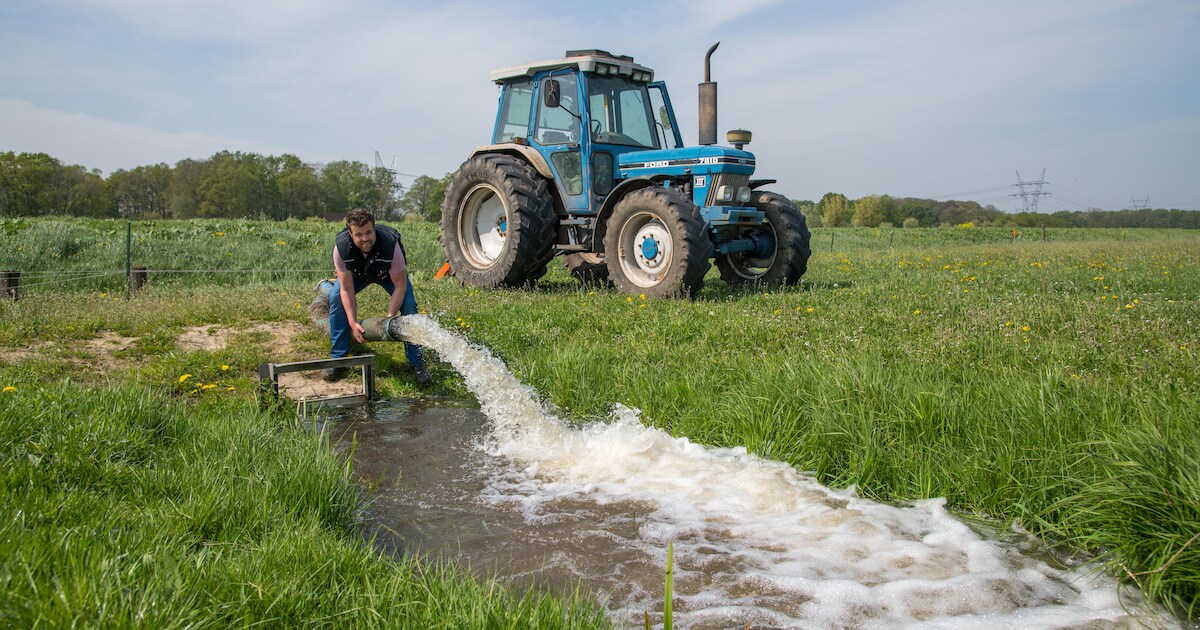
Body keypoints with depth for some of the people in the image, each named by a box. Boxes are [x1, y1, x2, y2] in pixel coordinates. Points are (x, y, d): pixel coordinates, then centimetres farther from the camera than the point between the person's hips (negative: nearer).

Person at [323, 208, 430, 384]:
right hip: (356, 273, 2)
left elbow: (400, 286, -30)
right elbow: (347, 290, -26)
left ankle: (417, 363, -10)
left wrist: (389, 317, -37)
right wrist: (353, 323, -33)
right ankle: (337, 358, -7)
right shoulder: (341, 247, -35)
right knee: (336, 297, -21)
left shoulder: (391, 244, -40)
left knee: (408, 305, -23)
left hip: (388, 273, -2)